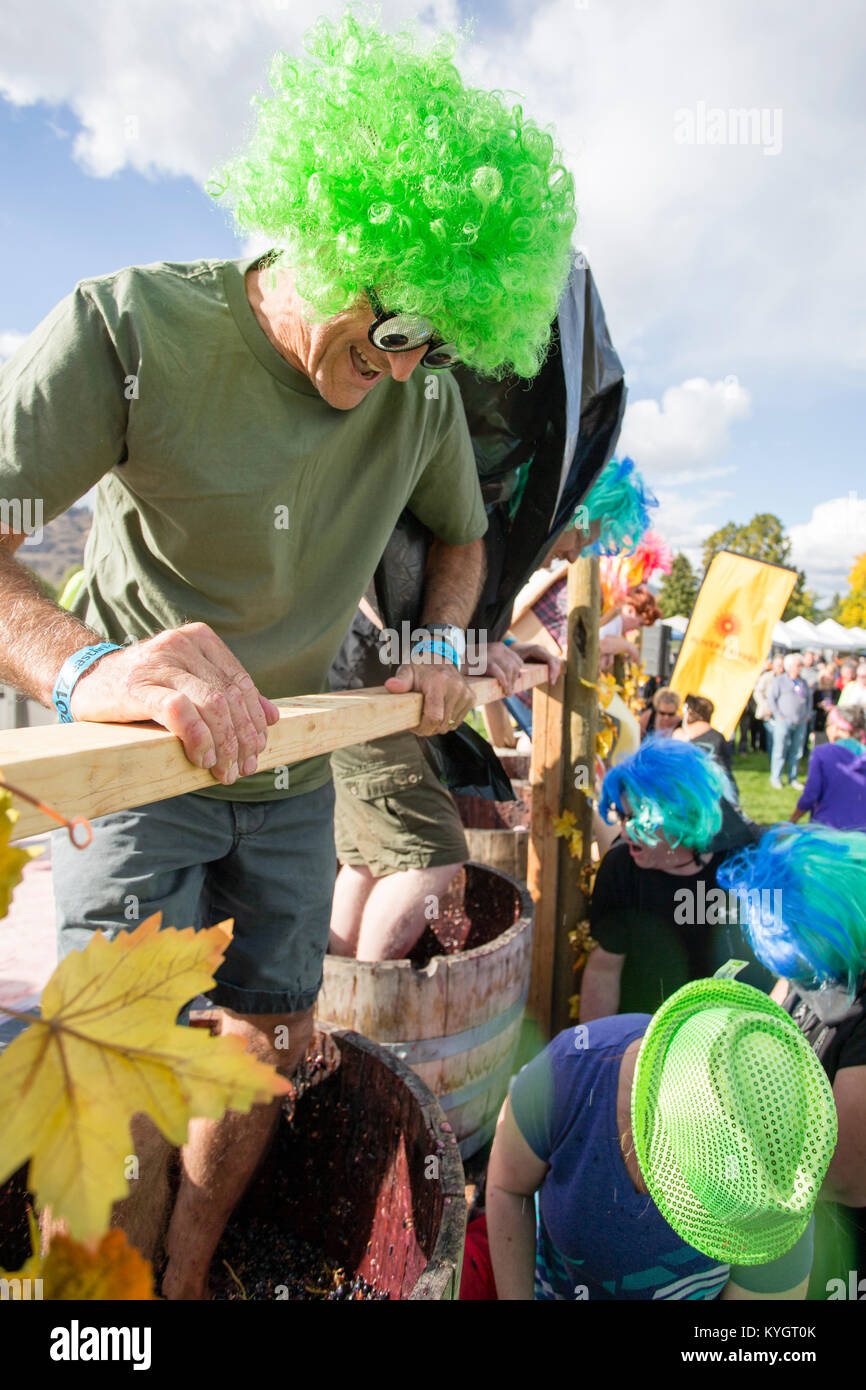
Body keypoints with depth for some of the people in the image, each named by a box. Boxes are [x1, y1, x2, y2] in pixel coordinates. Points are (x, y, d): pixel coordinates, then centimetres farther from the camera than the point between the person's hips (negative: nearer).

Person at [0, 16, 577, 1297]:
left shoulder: (427, 392, -3)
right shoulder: (134, 326, -17)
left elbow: (460, 537, 15)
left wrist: (440, 652, -4)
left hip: (294, 776, 5)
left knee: (270, 1046, 14)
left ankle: (190, 1277, 41)